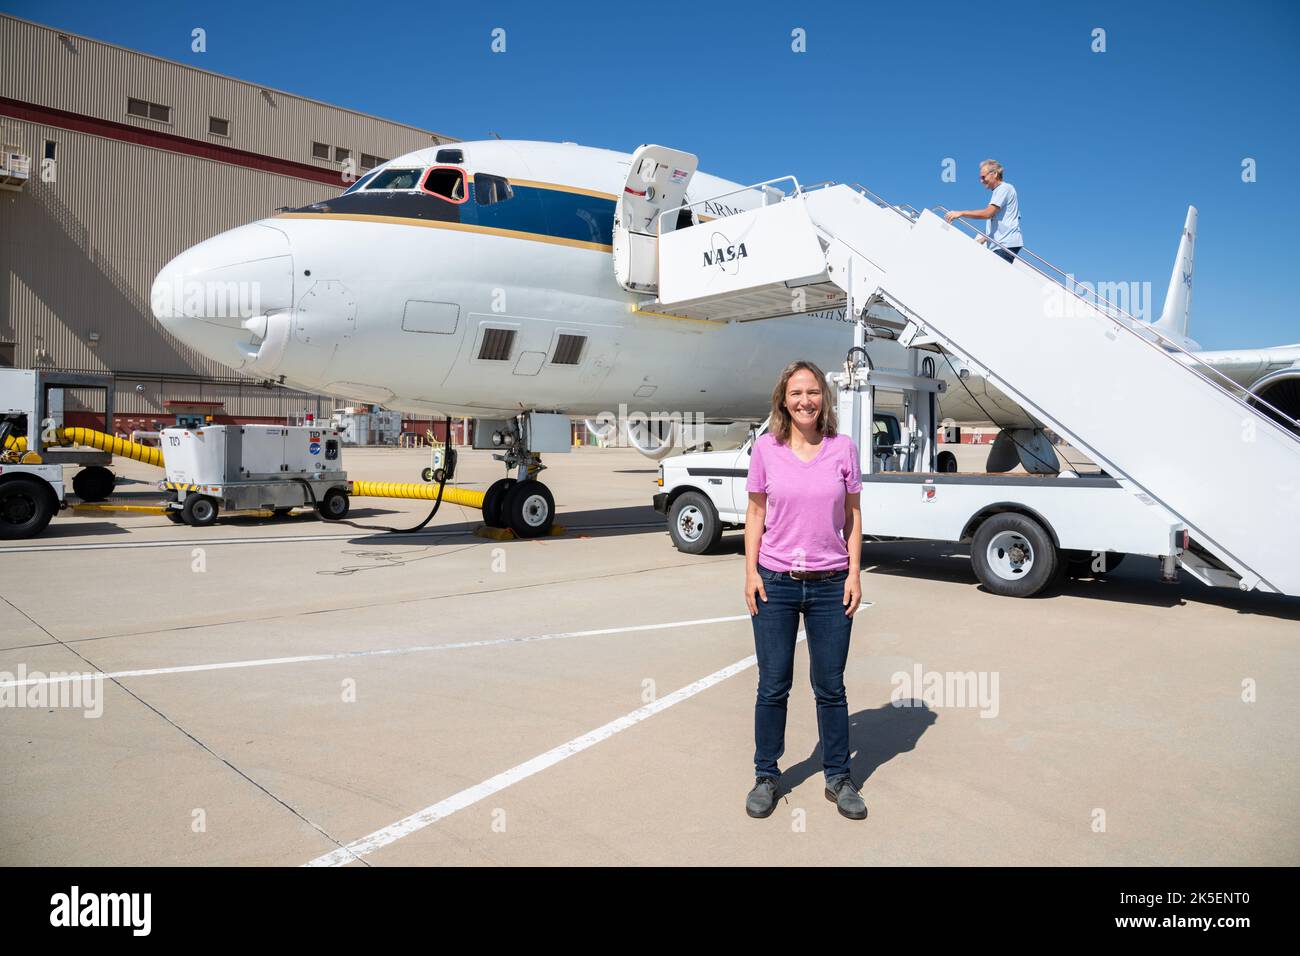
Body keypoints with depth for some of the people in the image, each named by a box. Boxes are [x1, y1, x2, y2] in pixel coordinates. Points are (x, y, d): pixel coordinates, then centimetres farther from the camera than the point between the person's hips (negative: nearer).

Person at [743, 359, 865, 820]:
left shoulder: (843, 448, 0)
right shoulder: (765, 449, -1)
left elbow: (853, 514, 5)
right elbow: (756, 513, 4)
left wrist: (854, 574, -2)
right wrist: (751, 571, -4)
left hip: (830, 585, 0)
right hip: (775, 583, 0)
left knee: (830, 687, 10)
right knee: (773, 686, 9)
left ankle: (838, 777, 27)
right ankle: (766, 776, 26)